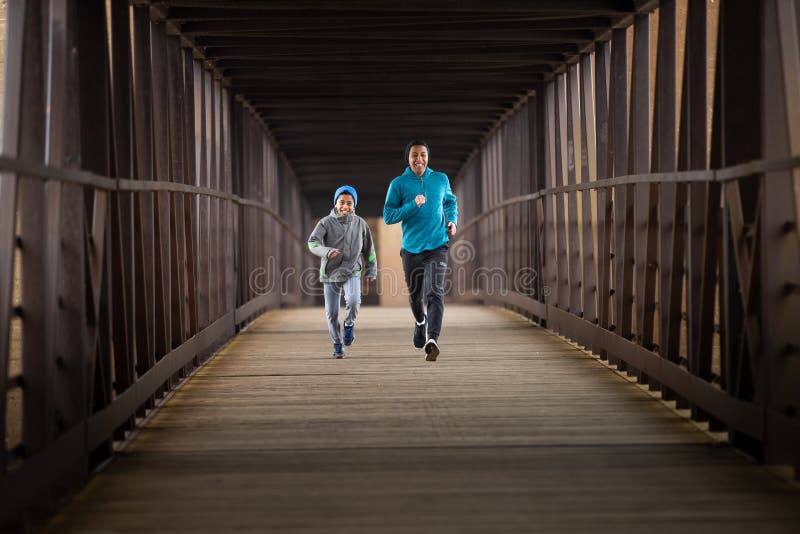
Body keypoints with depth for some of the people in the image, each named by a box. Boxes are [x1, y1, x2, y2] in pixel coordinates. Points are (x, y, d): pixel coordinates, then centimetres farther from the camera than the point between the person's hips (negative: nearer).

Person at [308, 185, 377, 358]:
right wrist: (326, 252, -34)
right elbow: (313, 242, -16)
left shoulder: (360, 223, 4)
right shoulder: (326, 222, -3)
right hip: (330, 272, 0)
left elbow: (368, 248, 15)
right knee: (331, 313, 2)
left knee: (353, 301, -26)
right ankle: (337, 344, 23)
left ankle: (349, 324, 5)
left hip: (352, 272, 0)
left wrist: (371, 270, 17)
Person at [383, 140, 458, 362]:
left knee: (435, 293, -19)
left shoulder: (441, 179, 5)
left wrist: (452, 220, 5)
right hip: (411, 248, 1)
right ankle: (420, 322, 49)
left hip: (437, 246, -1)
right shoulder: (398, 184, -3)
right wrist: (413, 205, -20)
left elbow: (450, 201, 24)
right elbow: (388, 216, -8)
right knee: (414, 294, 17)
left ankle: (432, 340, -28)